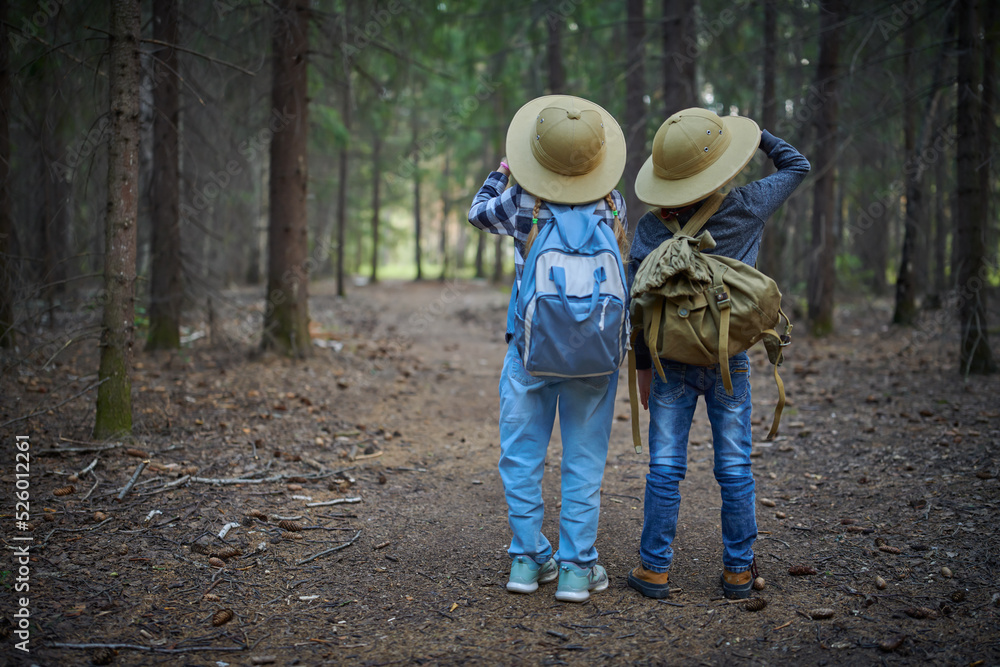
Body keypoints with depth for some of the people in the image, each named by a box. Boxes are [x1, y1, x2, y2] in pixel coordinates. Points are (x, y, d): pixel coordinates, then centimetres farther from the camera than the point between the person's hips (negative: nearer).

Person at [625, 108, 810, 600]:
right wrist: (759, 135, 22)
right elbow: (796, 167, 13)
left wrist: (642, 366, 9)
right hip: (729, 361, 0)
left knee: (665, 467, 5)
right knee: (734, 469, 8)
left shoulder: (649, 229, -4)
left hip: (671, 360, 0)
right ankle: (738, 569, 16)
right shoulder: (745, 209, -5)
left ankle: (654, 569, 9)